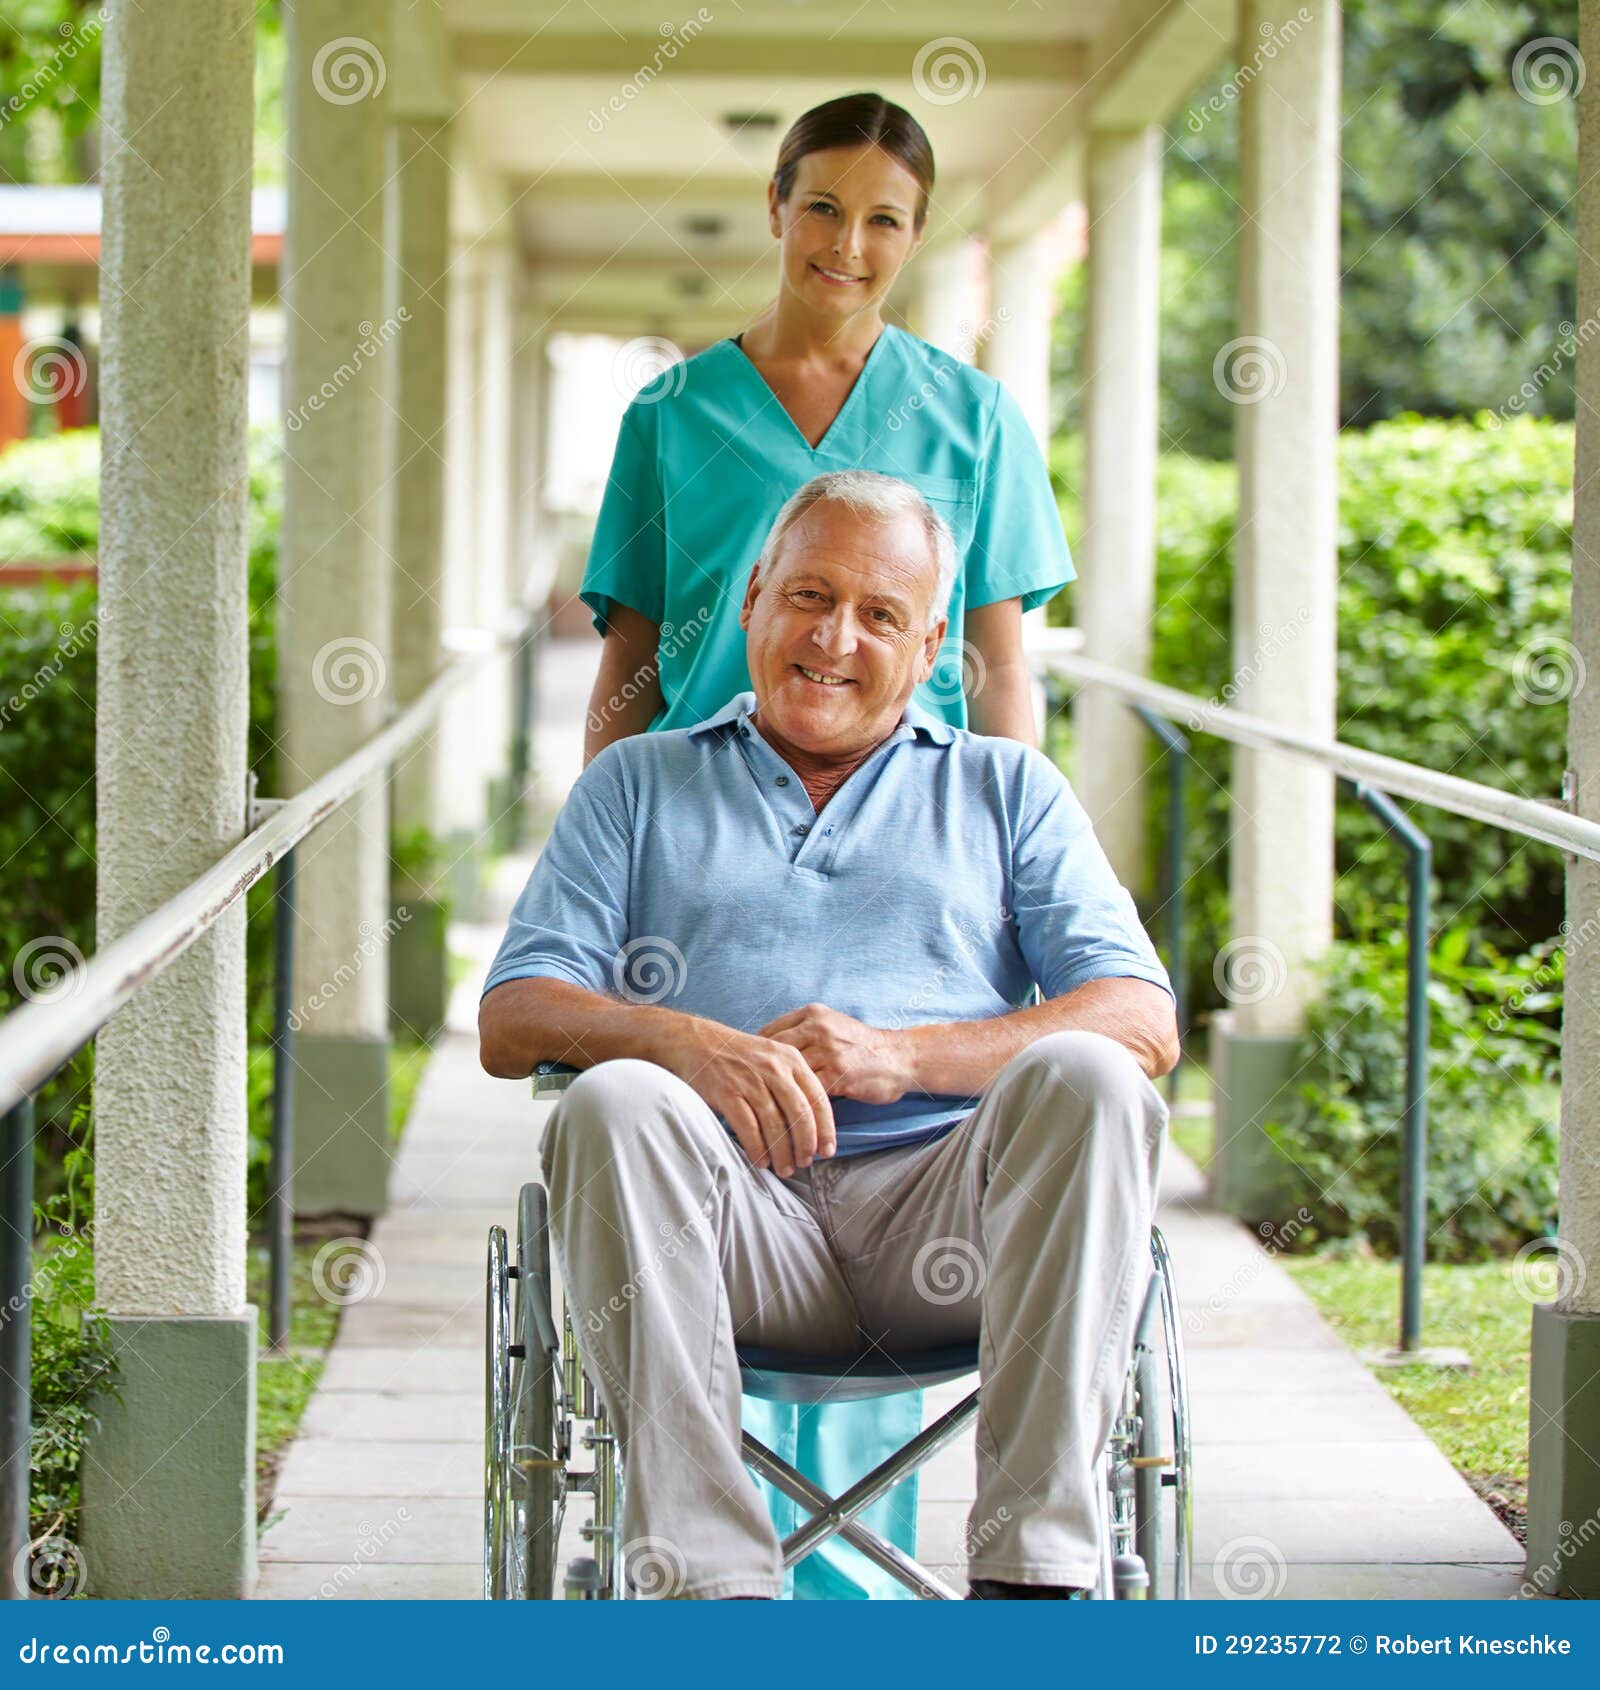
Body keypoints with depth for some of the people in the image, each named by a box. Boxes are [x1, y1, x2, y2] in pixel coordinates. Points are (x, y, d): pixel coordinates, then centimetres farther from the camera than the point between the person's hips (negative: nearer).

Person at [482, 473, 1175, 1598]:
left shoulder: (1007, 788, 24)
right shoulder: (637, 786, 25)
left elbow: (1145, 1023, 9)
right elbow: (512, 1021, 12)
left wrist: (903, 1057, -8)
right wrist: (688, 1042, -11)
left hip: (943, 1205, 0)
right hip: (739, 1219, 0)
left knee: (1084, 1078, -31)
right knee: (615, 1101, -32)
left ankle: (1032, 1567, -35)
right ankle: (709, 1579, -37)